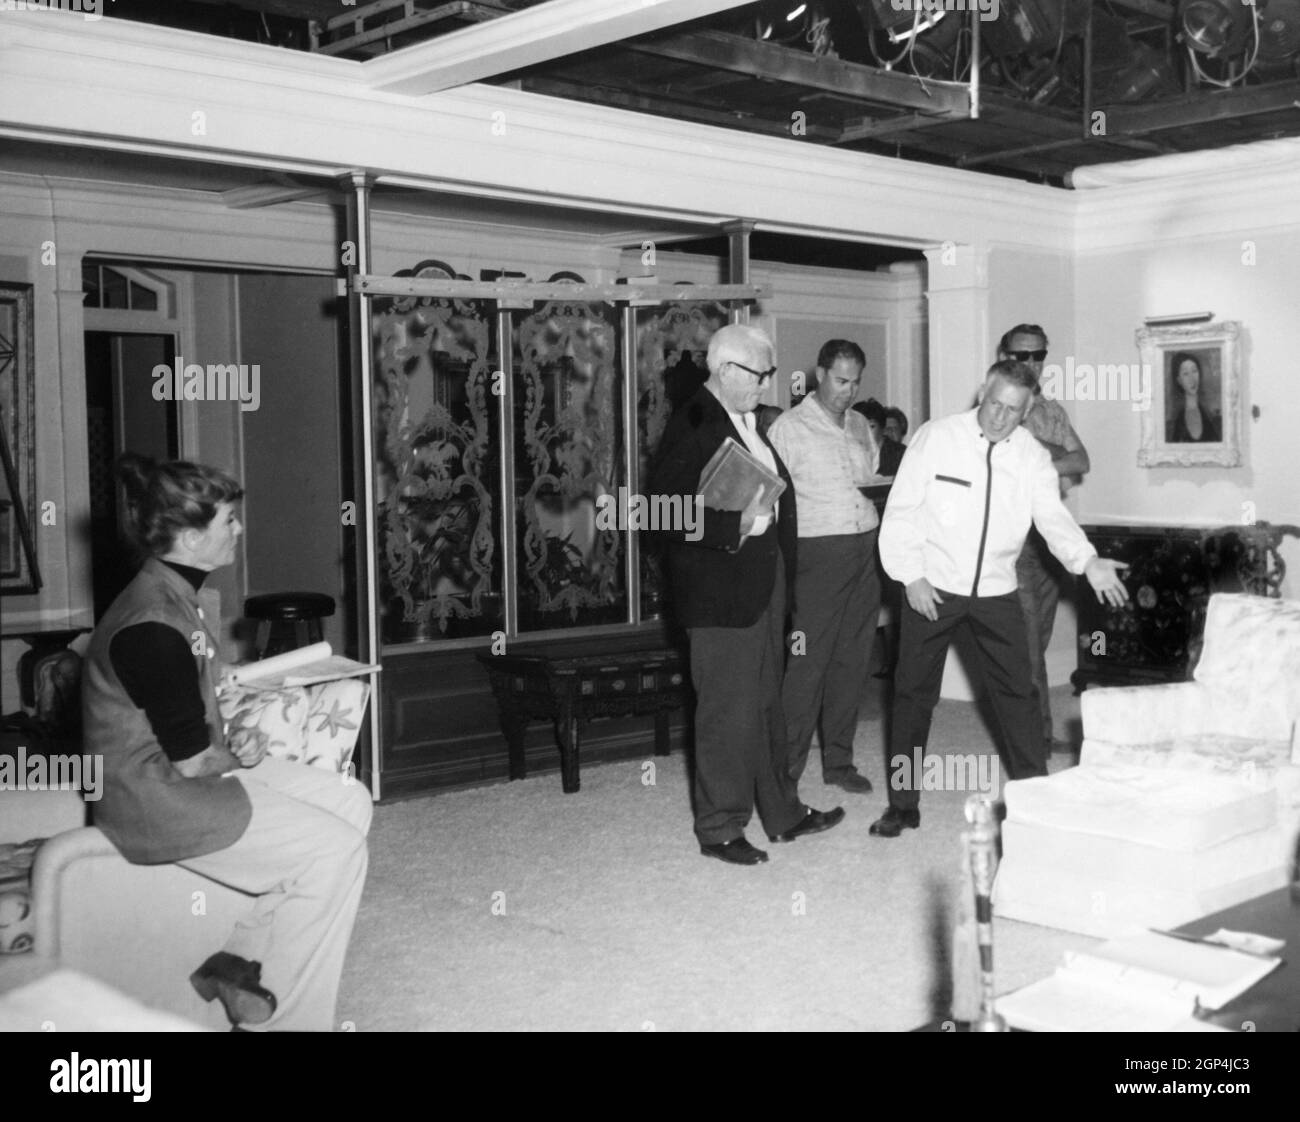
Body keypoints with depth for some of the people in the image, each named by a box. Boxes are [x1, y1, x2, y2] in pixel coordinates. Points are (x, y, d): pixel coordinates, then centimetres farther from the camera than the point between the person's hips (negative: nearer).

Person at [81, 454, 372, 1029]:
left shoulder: (181, 595, 6)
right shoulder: (152, 626, -26)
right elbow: (190, 760, -22)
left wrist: (234, 747, 0)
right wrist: (238, 756, -2)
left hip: (191, 766, 10)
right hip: (152, 800, -10)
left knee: (349, 799, 4)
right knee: (337, 849, -14)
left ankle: (236, 960, 9)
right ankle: (283, 1013, 1)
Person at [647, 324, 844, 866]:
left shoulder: (748, 421, 12)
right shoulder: (692, 427, -16)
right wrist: (735, 525, -28)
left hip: (764, 575, 10)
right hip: (721, 586, -10)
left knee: (766, 702, 19)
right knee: (728, 709, -1)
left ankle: (782, 813, 33)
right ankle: (719, 828, 13)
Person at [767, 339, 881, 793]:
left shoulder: (860, 427, 15)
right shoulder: (789, 427, -3)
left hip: (865, 551, 6)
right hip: (818, 552, -6)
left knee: (852, 661, 9)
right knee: (807, 665, -8)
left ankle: (839, 761, 20)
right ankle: (785, 769, -1)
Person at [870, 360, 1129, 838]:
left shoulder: (1032, 455, 0)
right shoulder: (936, 437, -8)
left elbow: (1053, 516, -11)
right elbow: (902, 509, -7)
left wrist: (1087, 561, -30)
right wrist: (911, 575, -13)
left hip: (996, 592, 2)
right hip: (931, 588, -2)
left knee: (1017, 692, 5)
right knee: (913, 695, 4)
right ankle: (903, 805, 16)